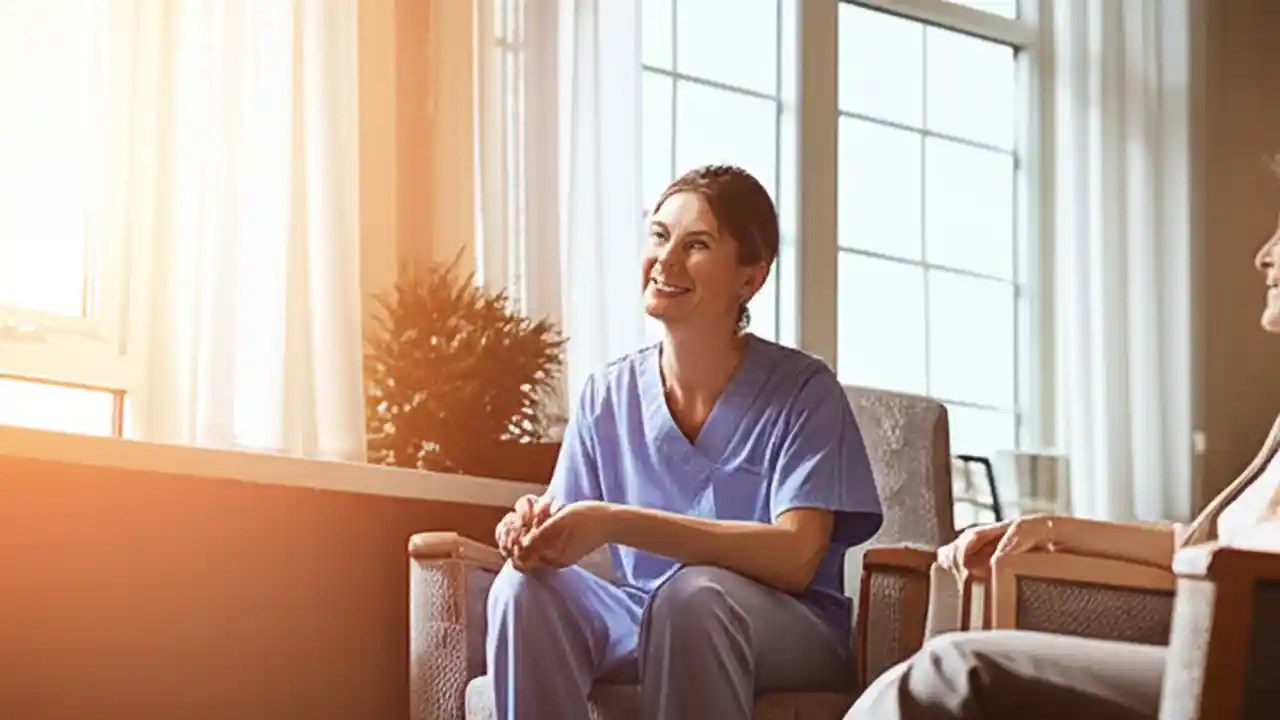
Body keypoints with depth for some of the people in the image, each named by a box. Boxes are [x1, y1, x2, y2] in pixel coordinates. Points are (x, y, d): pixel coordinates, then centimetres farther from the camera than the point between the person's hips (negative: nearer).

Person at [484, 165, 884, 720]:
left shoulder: (803, 392, -8)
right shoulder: (608, 395, 5)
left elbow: (795, 558, -22)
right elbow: (564, 539, 4)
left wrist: (616, 523, -31)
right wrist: (534, 529, -23)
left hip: (789, 634, -3)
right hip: (643, 625, 3)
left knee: (692, 591, -36)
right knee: (525, 586, -25)